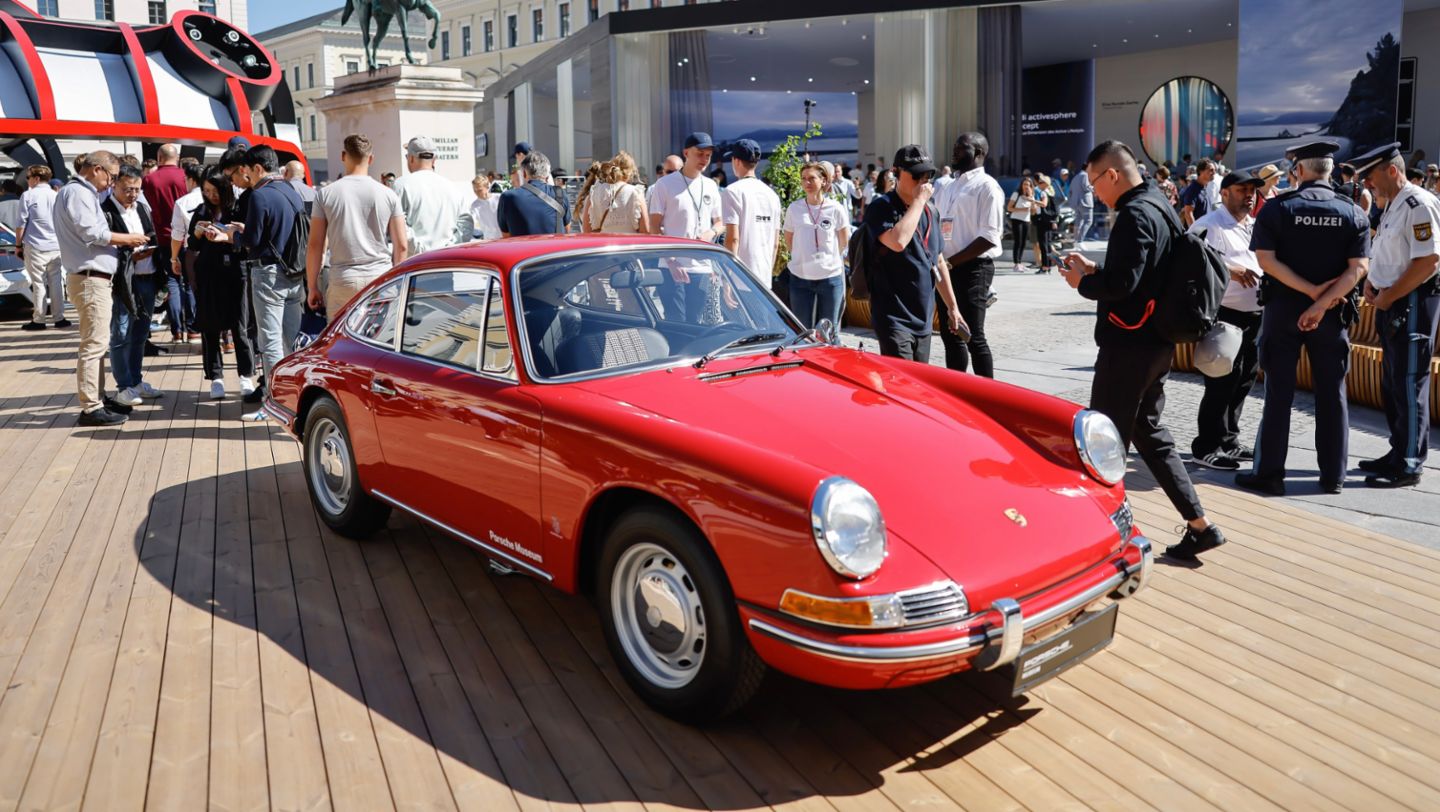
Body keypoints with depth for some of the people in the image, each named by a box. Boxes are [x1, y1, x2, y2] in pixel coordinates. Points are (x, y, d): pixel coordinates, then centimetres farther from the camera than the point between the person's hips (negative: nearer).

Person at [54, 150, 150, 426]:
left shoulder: (83, 193, 20)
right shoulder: (76, 192, -10)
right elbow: (90, 232, -19)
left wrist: (121, 243, 11)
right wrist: (127, 239, -8)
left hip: (93, 277, 11)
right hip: (90, 278, -11)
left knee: (95, 343, 14)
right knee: (94, 344, -10)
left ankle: (95, 401, 20)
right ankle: (90, 408, -9)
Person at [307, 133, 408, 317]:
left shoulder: (325, 194, 2)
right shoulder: (388, 195, 2)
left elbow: (315, 246, 2)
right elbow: (401, 246, 3)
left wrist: (312, 287, 10)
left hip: (343, 282, -1)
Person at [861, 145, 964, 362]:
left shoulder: (931, 212, 13)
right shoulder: (881, 208, -10)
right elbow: (898, 241, -30)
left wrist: (952, 307, 19)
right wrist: (919, 200, -18)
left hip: (924, 319, 8)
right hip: (894, 318, -8)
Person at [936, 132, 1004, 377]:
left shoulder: (987, 187, -8)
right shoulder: (949, 187, 16)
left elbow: (989, 237, -16)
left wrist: (951, 262, -18)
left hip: (973, 267, -8)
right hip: (947, 268, 8)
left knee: (973, 336, -6)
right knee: (950, 334, 13)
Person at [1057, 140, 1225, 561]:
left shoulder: (1135, 214, -17)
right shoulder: (1160, 207, 15)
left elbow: (1122, 283, -25)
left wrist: (1082, 282, -8)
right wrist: (1093, 269, 11)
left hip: (1129, 343, -10)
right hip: (1158, 341, 10)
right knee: (1148, 431, 17)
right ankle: (1199, 524, 17)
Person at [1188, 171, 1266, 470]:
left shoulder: (1255, 227, 18)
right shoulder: (1209, 226, -9)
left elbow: (1264, 263, 27)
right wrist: (1230, 269, -30)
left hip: (1255, 314, 9)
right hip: (1225, 315, -9)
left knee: (1243, 381, 14)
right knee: (1222, 383, -8)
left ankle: (1228, 441, 25)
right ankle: (1206, 447, 1)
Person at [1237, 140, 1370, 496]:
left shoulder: (1277, 208, -6)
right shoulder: (1354, 213, -1)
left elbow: (1266, 260, -14)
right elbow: (1357, 268, -10)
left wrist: (1312, 291, -13)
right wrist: (1322, 303, -15)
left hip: (1283, 308, -2)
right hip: (1332, 315, 2)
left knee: (1279, 393, 3)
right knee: (1332, 394, 10)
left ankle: (1269, 473, 5)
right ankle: (1333, 476, 17)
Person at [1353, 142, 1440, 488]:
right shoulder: (1393, 206, 15)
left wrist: (1388, 296, -16)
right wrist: (1371, 282, 8)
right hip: (1392, 304, 10)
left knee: (1410, 384, -5)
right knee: (1392, 385, 16)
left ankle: (1408, 466, 1)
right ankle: (1398, 453, 27)